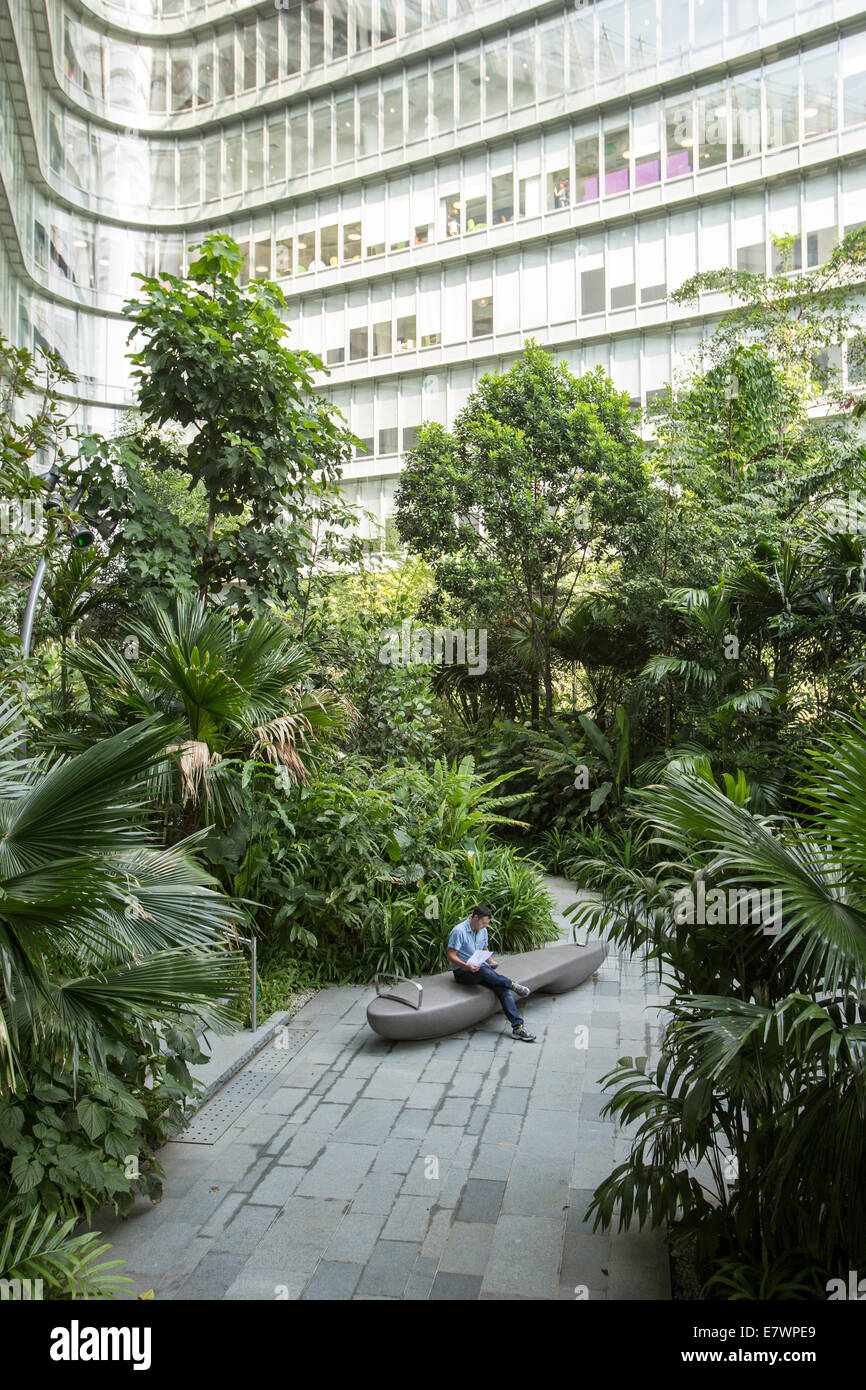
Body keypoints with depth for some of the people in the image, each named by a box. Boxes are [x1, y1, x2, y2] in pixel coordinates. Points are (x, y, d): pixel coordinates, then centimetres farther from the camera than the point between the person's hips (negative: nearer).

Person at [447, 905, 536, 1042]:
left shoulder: (483, 931, 10)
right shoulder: (459, 931, -14)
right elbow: (451, 956, -16)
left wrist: (491, 961, 0)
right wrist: (468, 966, -30)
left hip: (479, 968, 7)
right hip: (462, 971, -6)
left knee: (502, 987, -20)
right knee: (484, 970, -40)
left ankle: (518, 1027, -26)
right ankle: (513, 984, -20)